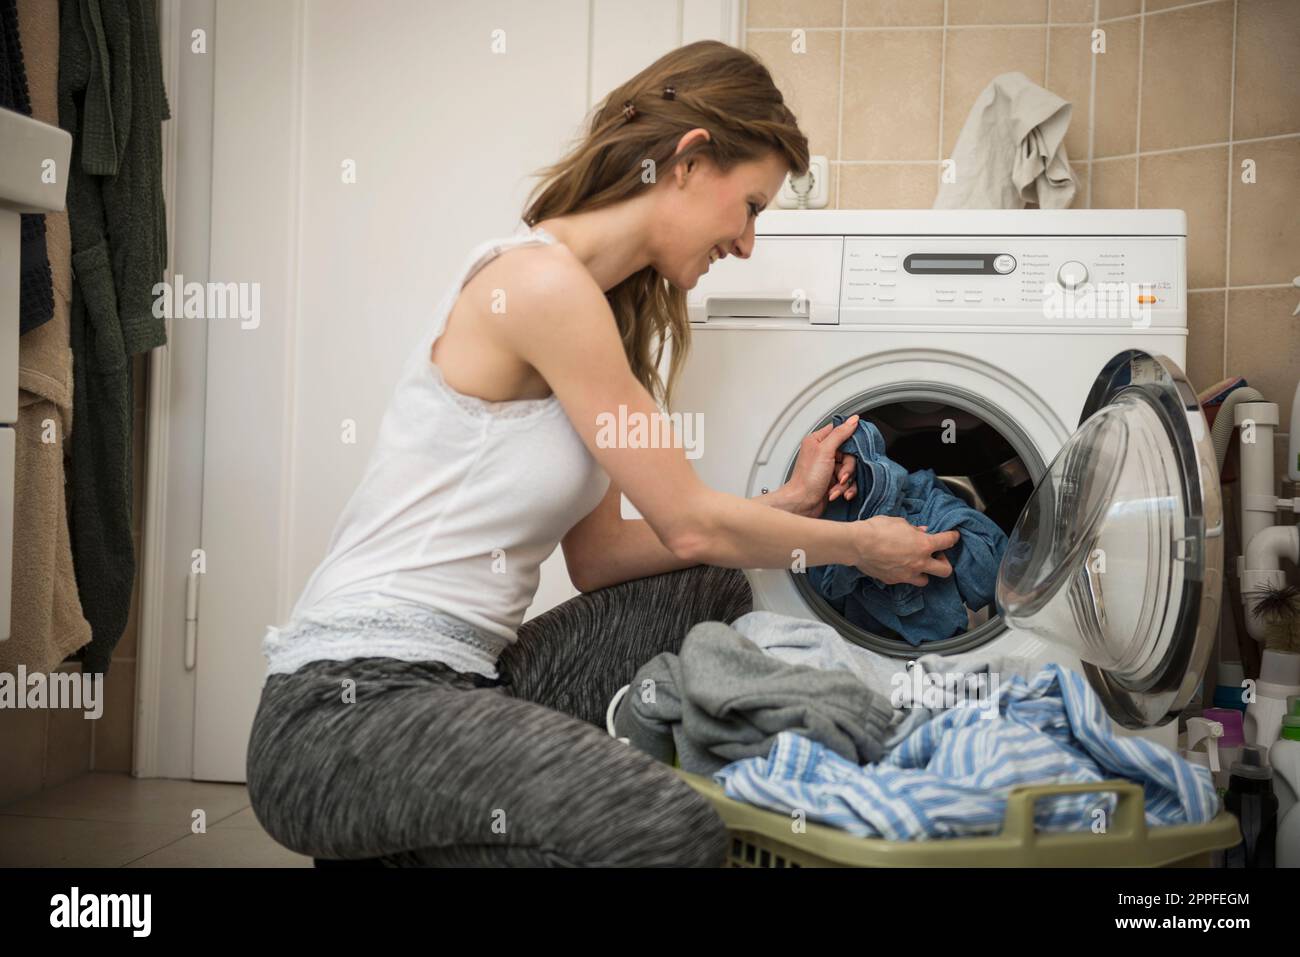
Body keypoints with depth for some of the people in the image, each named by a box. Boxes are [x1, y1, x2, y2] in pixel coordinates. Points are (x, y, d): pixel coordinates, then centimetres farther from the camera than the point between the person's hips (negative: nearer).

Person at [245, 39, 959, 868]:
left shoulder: (592, 301, 13)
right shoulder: (540, 280, -15)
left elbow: (598, 555, 12)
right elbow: (690, 526, -10)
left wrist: (787, 503, 14)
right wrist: (859, 544, 5)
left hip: (459, 676, 10)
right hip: (345, 706, -10)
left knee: (708, 595, 15)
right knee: (672, 830, -28)